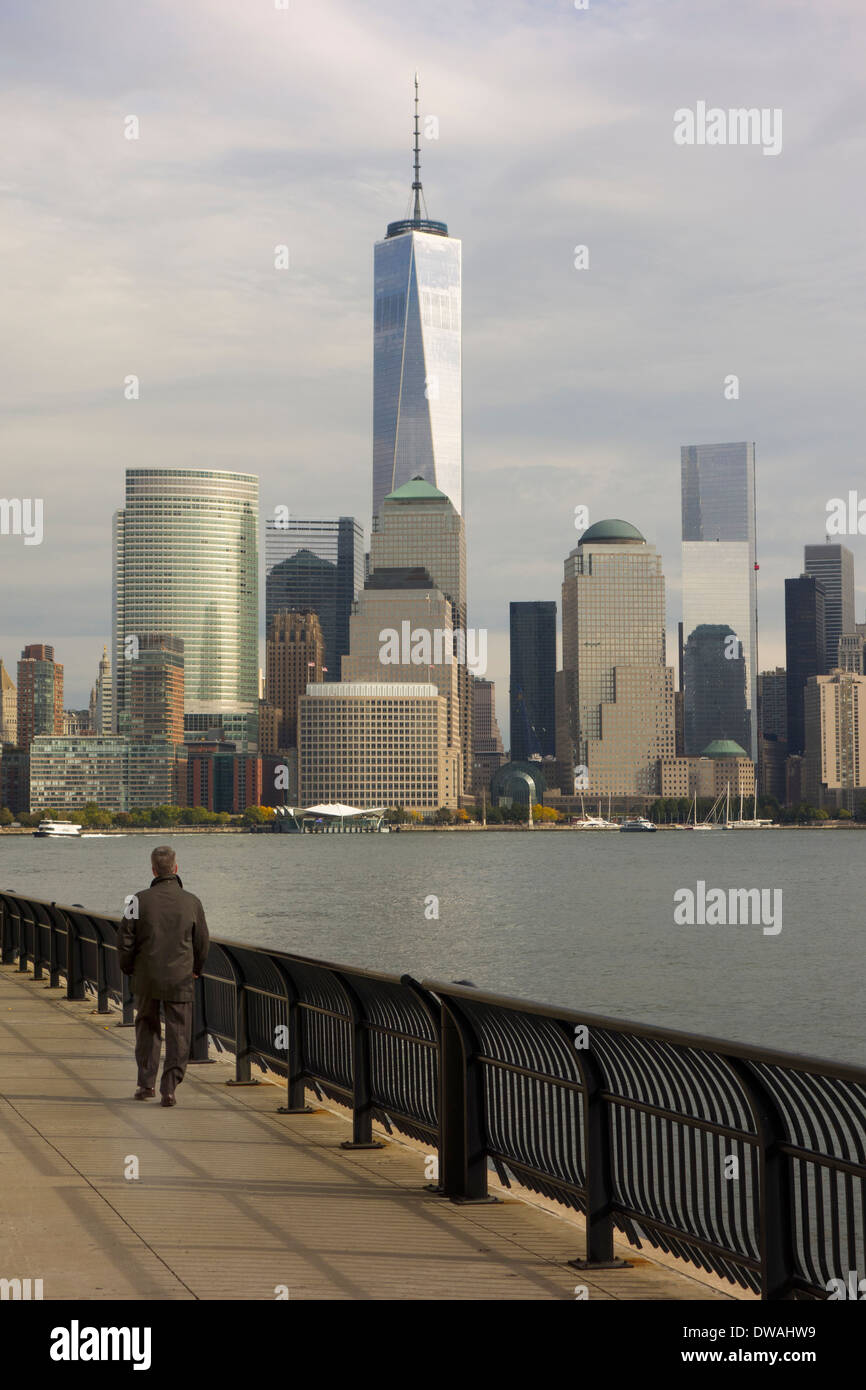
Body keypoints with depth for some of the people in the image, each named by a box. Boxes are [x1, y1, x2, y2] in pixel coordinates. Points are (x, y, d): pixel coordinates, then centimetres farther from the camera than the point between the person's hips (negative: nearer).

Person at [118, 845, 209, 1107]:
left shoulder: (141, 900, -8)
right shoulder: (191, 902, -5)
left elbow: (125, 940, -4)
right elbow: (202, 943, 4)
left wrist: (128, 968, 14)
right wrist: (196, 969, 22)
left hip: (146, 977, 1)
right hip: (180, 978, -1)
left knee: (147, 1028, 18)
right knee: (178, 1035, 5)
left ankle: (146, 1083, 18)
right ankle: (169, 1088, -3)